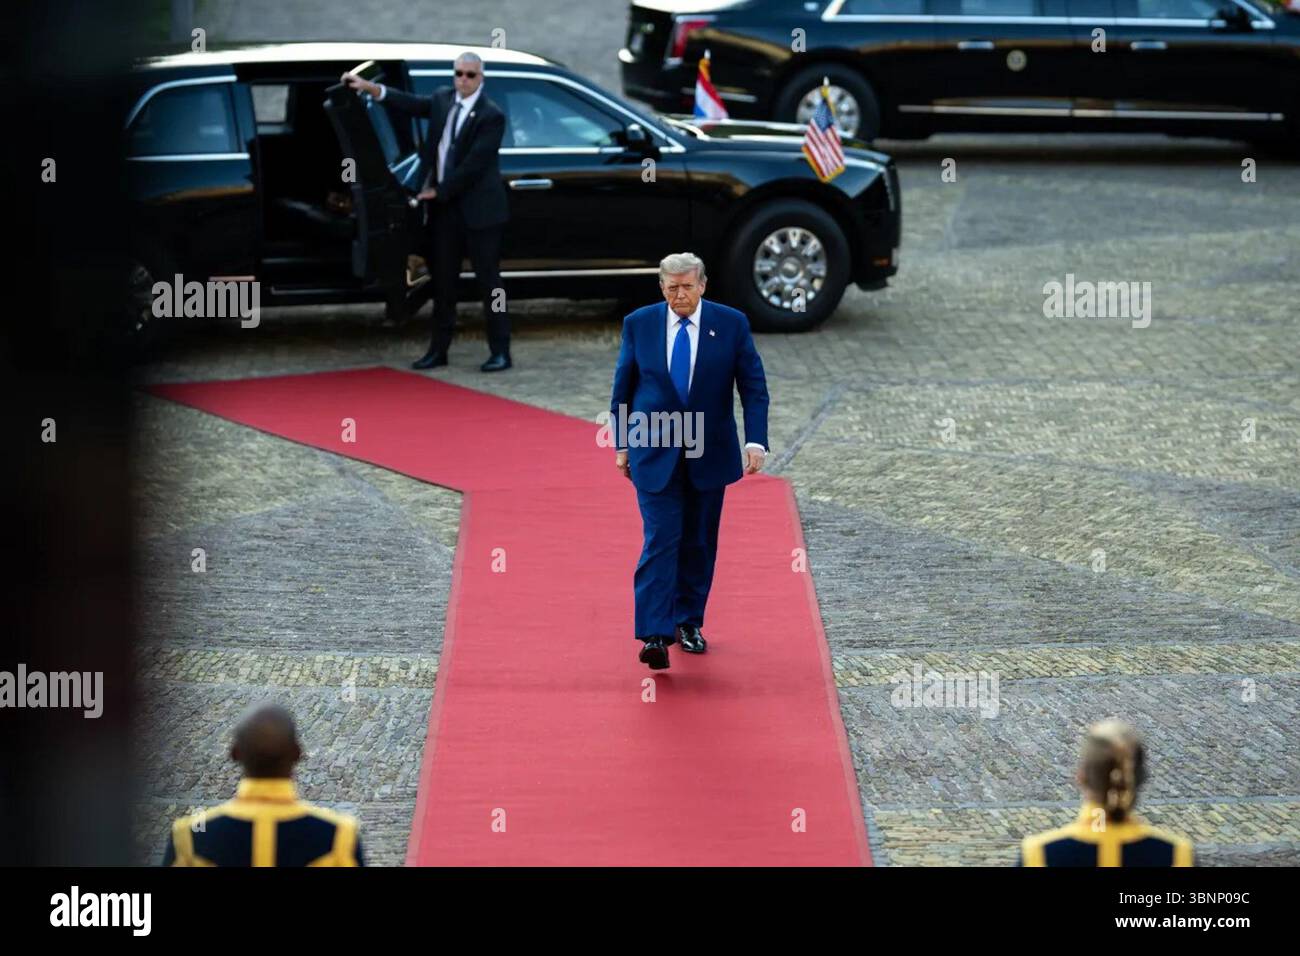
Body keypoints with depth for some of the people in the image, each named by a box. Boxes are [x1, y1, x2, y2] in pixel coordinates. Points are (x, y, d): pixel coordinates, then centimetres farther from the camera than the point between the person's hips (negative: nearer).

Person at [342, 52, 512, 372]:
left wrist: (439, 191, -13)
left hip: (478, 209, -6)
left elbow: (473, 165, -17)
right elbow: (411, 104, 6)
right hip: (444, 205, 6)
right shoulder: (443, 100, 7)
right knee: (443, 279, 10)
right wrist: (368, 87, -4)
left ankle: (500, 351, 5)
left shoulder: (491, 116, -14)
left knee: (488, 279, -1)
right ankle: (439, 349, 16)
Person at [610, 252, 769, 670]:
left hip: (709, 453, 1)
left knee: (699, 542, 10)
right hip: (654, 450, -1)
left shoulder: (731, 324, -2)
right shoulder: (639, 323, 0)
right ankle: (655, 635, -15)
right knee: (660, 540, -11)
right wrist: (621, 444, 7)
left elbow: (754, 387, -1)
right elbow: (623, 387, 8)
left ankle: (689, 621, 24)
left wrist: (755, 441, -12)